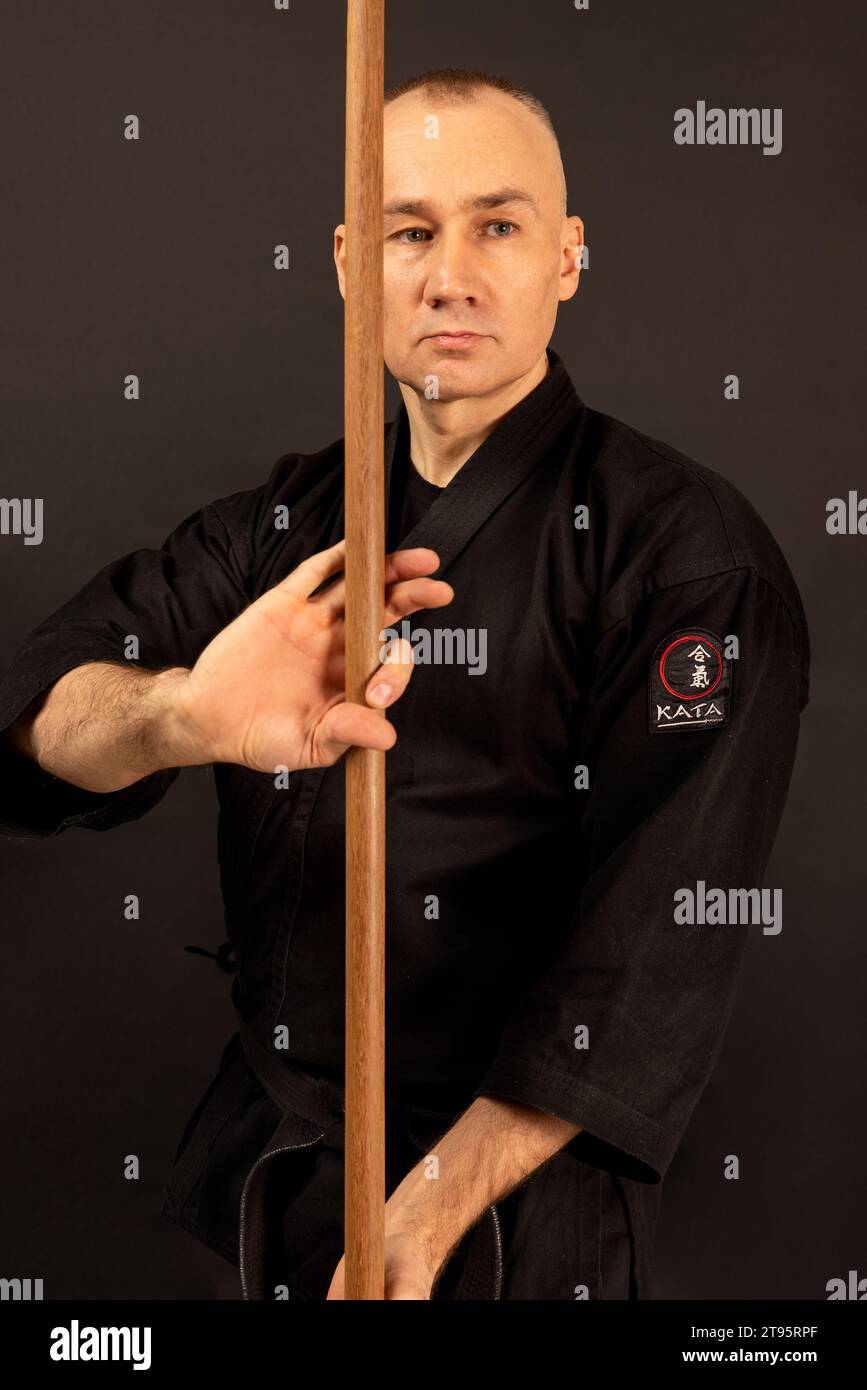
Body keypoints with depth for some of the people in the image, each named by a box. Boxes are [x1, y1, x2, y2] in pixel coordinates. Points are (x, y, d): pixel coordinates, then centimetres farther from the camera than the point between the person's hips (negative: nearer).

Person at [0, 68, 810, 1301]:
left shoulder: (683, 545, -14)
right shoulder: (290, 518, 4)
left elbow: (663, 936, -19)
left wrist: (429, 1215, -20)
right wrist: (182, 716, -33)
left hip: (517, 1193, -5)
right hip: (270, 1149, 6)